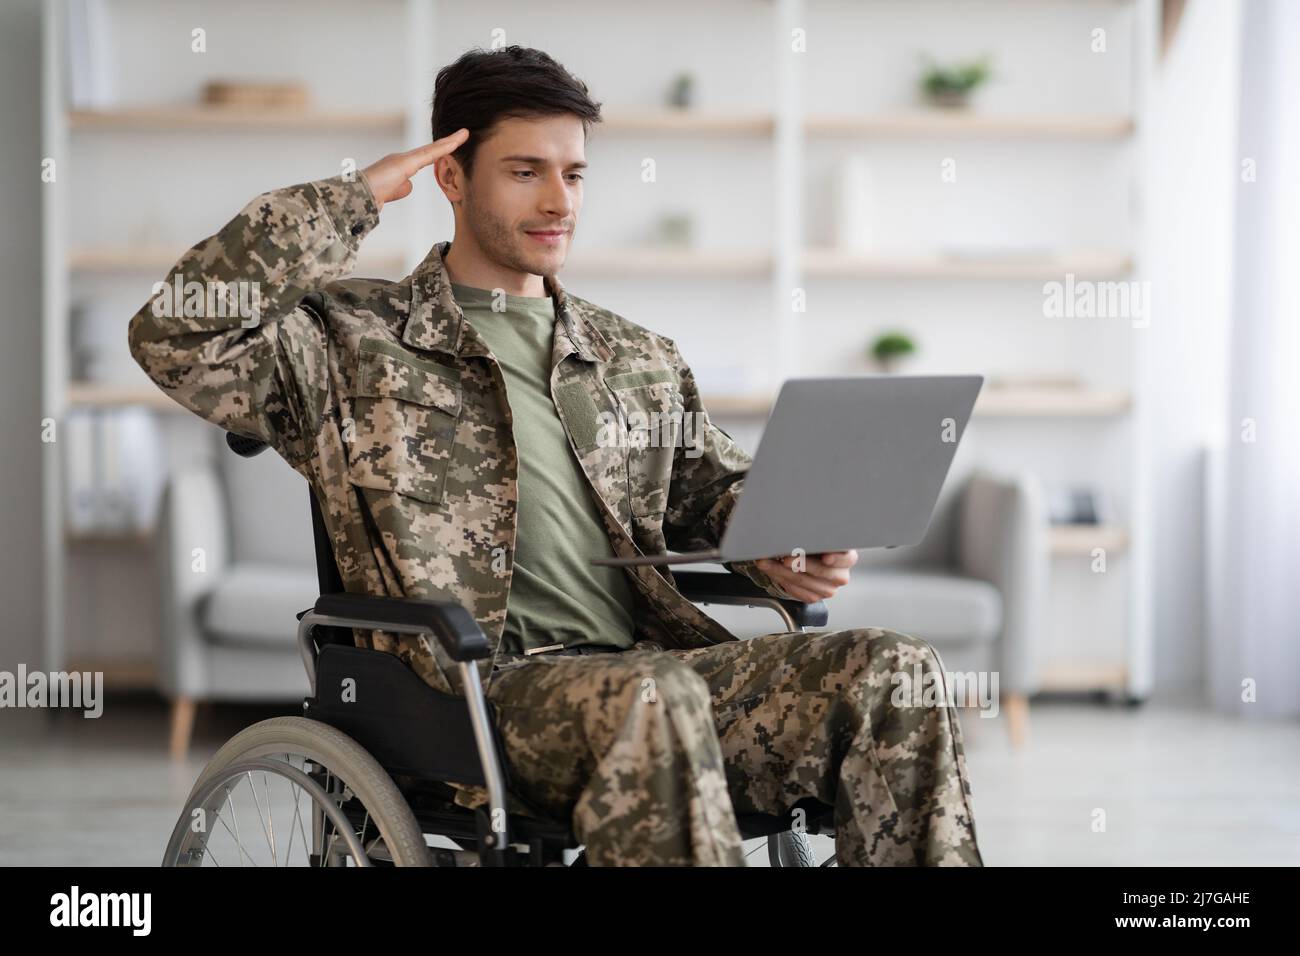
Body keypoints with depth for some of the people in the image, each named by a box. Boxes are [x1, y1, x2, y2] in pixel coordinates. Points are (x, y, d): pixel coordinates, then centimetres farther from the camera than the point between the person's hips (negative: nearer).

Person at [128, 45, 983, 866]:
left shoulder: (641, 361, 26)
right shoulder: (352, 339, 9)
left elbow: (720, 488, 31)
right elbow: (176, 337, -5)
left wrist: (785, 554, 6)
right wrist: (352, 201, -2)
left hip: (648, 670, 6)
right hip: (480, 687, -5)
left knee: (894, 669, -19)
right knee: (655, 698, -39)